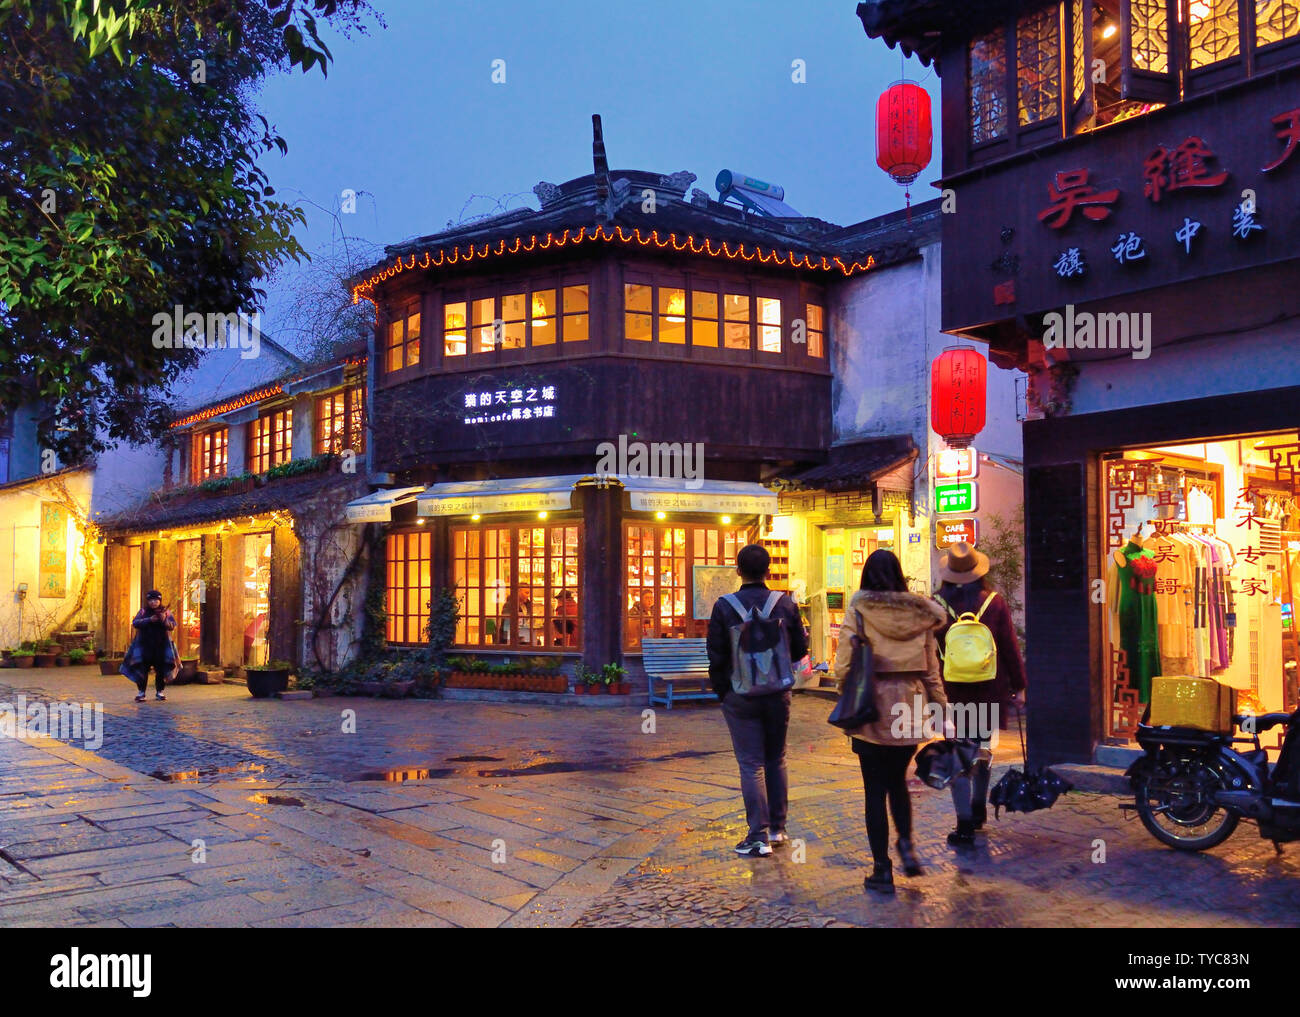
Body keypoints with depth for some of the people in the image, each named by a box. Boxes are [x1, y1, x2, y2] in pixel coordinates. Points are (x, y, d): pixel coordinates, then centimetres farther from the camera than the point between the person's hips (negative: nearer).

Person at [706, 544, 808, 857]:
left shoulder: (724, 607, -10)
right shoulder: (786, 604, -4)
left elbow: (716, 655, -9)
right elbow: (800, 649, 2)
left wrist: (721, 689, 5)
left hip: (740, 695, -2)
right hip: (777, 694, 3)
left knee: (751, 765, 1)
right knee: (776, 761, 15)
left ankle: (759, 836, 1)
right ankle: (777, 828, 22)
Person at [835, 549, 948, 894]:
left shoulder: (858, 612, -8)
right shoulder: (918, 613, 2)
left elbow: (843, 667, -10)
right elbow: (931, 669, 5)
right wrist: (942, 709, 11)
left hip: (872, 710, -3)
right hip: (910, 710, 4)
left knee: (875, 790, 5)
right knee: (897, 780, 23)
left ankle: (882, 869, 9)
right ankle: (906, 843, 7)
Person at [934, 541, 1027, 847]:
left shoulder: (938, 605, -8)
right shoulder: (995, 602, -5)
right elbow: (1010, 647, -2)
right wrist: (1018, 686, 7)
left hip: (952, 692, -2)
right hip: (990, 690, 2)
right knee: (983, 747, 21)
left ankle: (965, 826, 1)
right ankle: (979, 811, 31)